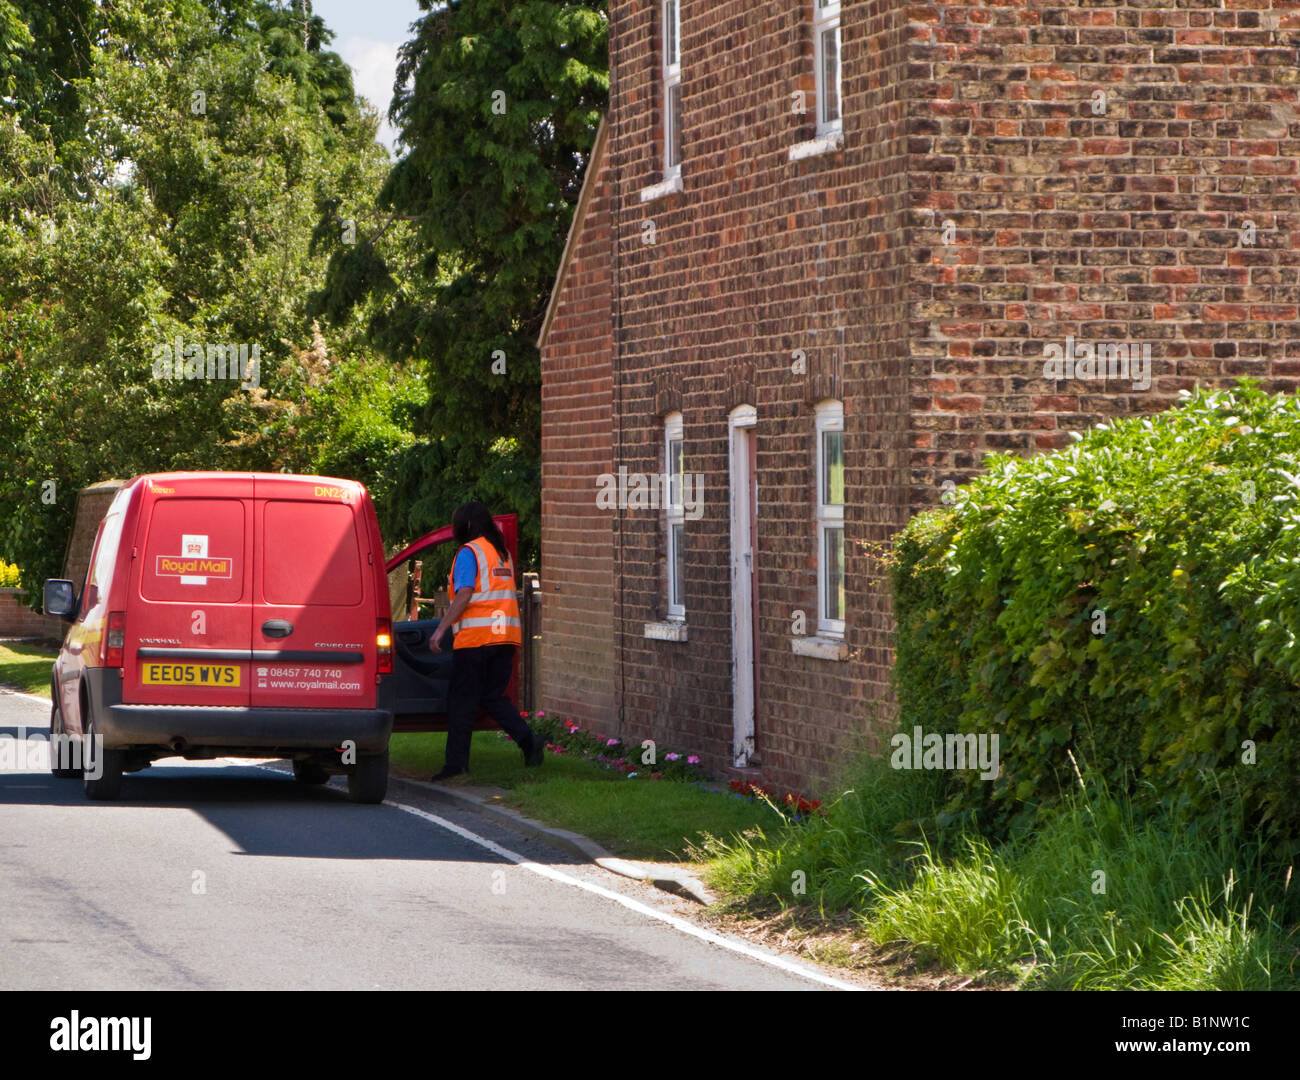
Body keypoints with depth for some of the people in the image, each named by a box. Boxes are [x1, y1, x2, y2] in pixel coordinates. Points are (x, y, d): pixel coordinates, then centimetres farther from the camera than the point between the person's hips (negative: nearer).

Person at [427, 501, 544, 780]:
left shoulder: (469, 552, -6)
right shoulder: (503, 553, 17)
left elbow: (465, 595, -16)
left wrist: (441, 629, -16)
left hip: (475, 636, -7)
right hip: (506, 636, 7)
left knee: (461, 701, -1)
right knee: (493, 697, 13)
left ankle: (456, 762, -1)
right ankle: (529, 739, -6)